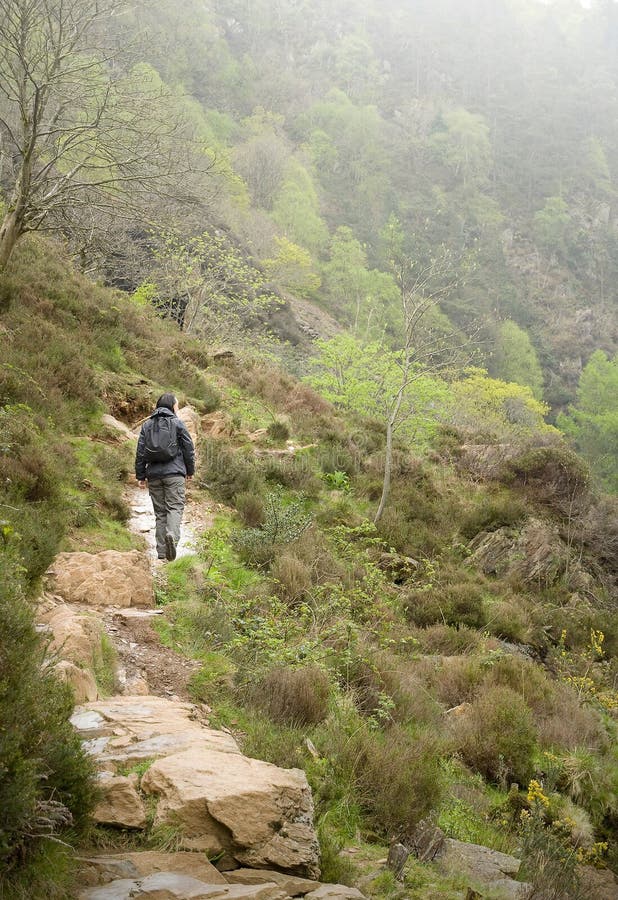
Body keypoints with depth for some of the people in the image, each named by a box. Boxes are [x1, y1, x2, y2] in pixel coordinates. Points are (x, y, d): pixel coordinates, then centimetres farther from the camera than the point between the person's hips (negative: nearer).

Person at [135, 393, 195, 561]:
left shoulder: (147, 425, 11)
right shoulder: (177, 423, 2)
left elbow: (140, 452, 8)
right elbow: (189, 449, 2)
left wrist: (141, 475, 13)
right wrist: (190, 471, 14)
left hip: (154, 474, 3)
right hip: (174, 473, -3)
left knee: (160, 511, 7)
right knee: (175, 507, -6)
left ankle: (162, 551, 4)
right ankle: (172, 534, -35)